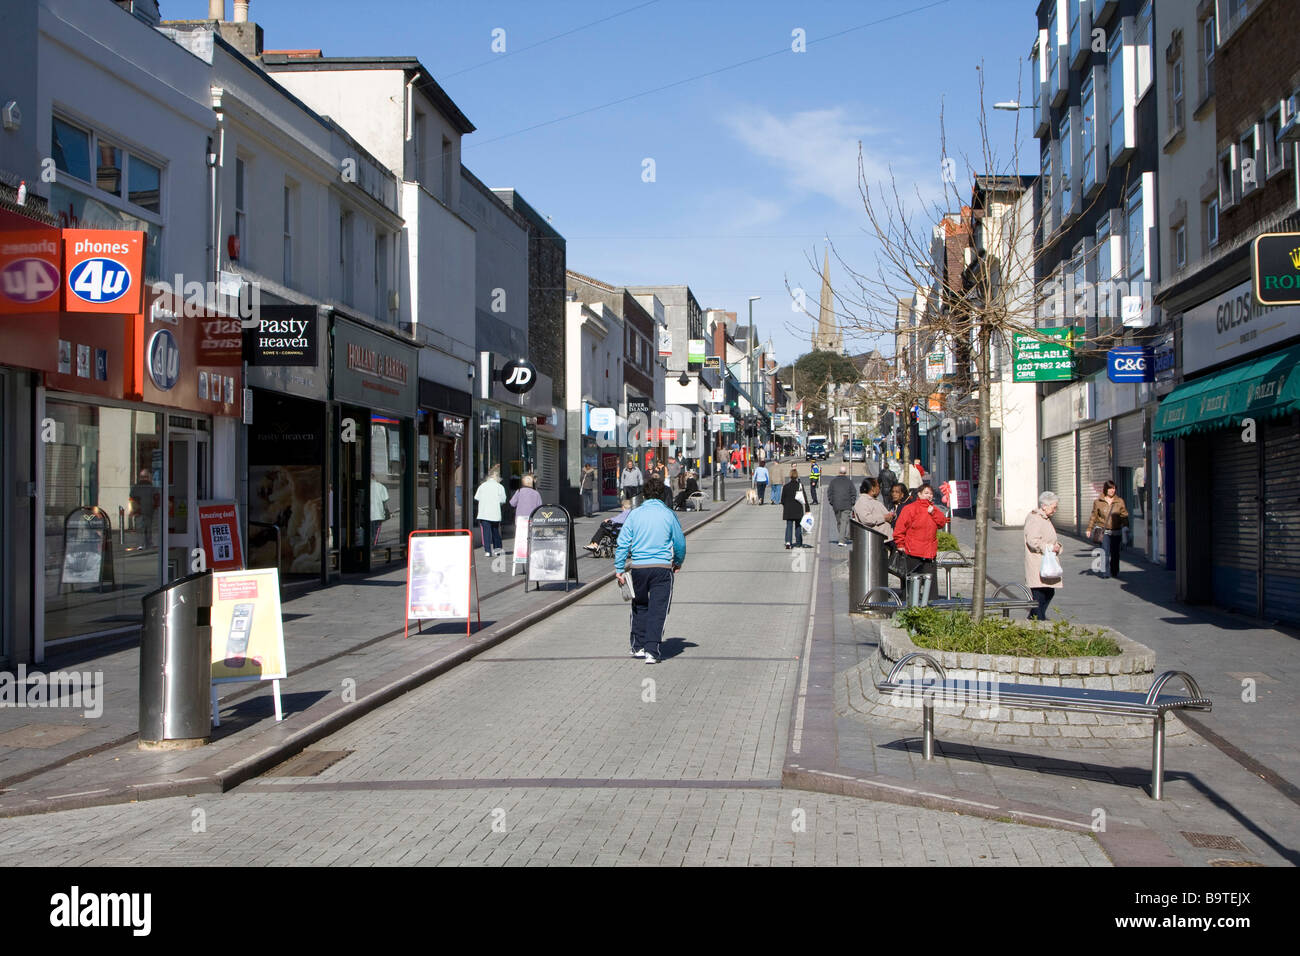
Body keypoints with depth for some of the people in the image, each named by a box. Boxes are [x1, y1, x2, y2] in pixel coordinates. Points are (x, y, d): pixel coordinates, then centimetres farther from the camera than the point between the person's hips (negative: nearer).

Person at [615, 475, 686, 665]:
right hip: (662, 567, -2)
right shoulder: (669, 515, 0)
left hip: (638, 567, 2)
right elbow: (680, 543, 8)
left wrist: (619, 569, 3)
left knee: (640, 607, 18)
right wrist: (678, 563, 26)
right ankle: (652, 651, -7)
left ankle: (638, 647, 25)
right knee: (658, 610, 0)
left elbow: (622, 543, -1)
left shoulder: (634, 515, 2)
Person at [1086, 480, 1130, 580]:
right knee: (1106, 552, -12)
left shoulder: (1120, 501, 5)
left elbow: (1124, 515, 7)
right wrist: (1089, 529, 8)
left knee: (1115, 552, 7)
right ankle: (1105, 572, -7)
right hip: (1104, 531, -2)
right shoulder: (1098, 502, 3)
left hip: (1116, 531, 2)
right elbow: (1093, 516, 9)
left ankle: (1115, 572, 20)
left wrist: (1125, 527, -6)